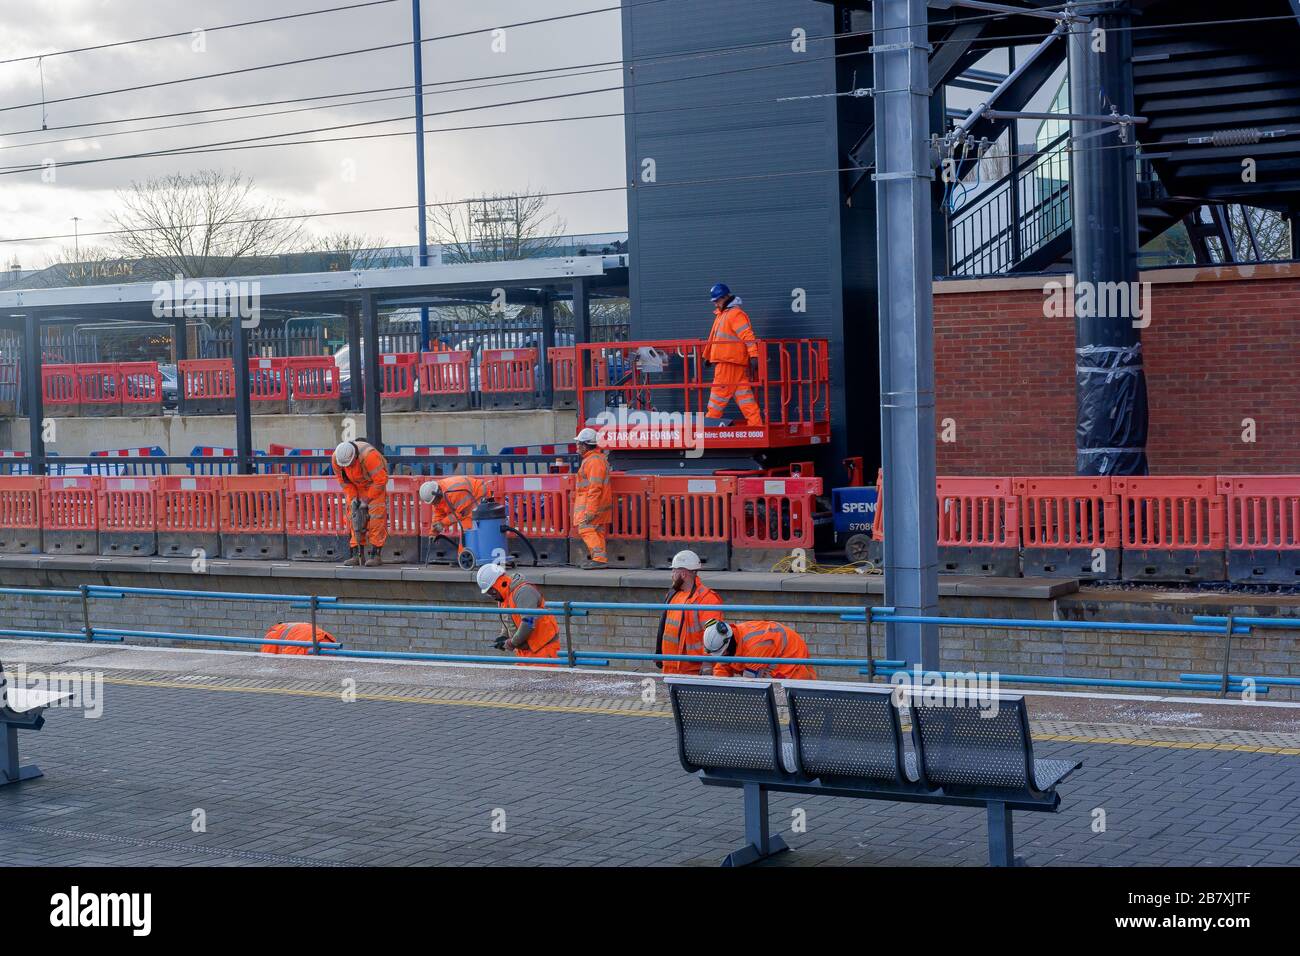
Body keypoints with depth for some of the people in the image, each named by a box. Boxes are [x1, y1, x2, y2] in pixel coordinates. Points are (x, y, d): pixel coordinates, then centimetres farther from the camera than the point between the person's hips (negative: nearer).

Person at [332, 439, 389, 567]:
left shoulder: (369, 455, -37)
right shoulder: (336, 458, -20)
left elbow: (381, 480, -30)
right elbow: (343, 480, -4)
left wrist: (367, 499, -23)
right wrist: (352, 497, -13)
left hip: (375, 484, -5)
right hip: (356, 487, 5)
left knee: (376, 517, -15)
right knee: (354, 519, -2)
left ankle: (375, 555, -16)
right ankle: (357, 555, 1)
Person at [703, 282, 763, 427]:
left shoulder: (735, 313, -10)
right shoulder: (721, 314, 21)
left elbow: (747, 335, -20)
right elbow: (714, 338, 30)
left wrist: (753, 355, -28)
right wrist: (708, 356, 35)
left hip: (729, 361, -9)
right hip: (725, 360, 9)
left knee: (720, 392, -3)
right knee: (743, 393, 5)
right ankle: (755, 423, 4)